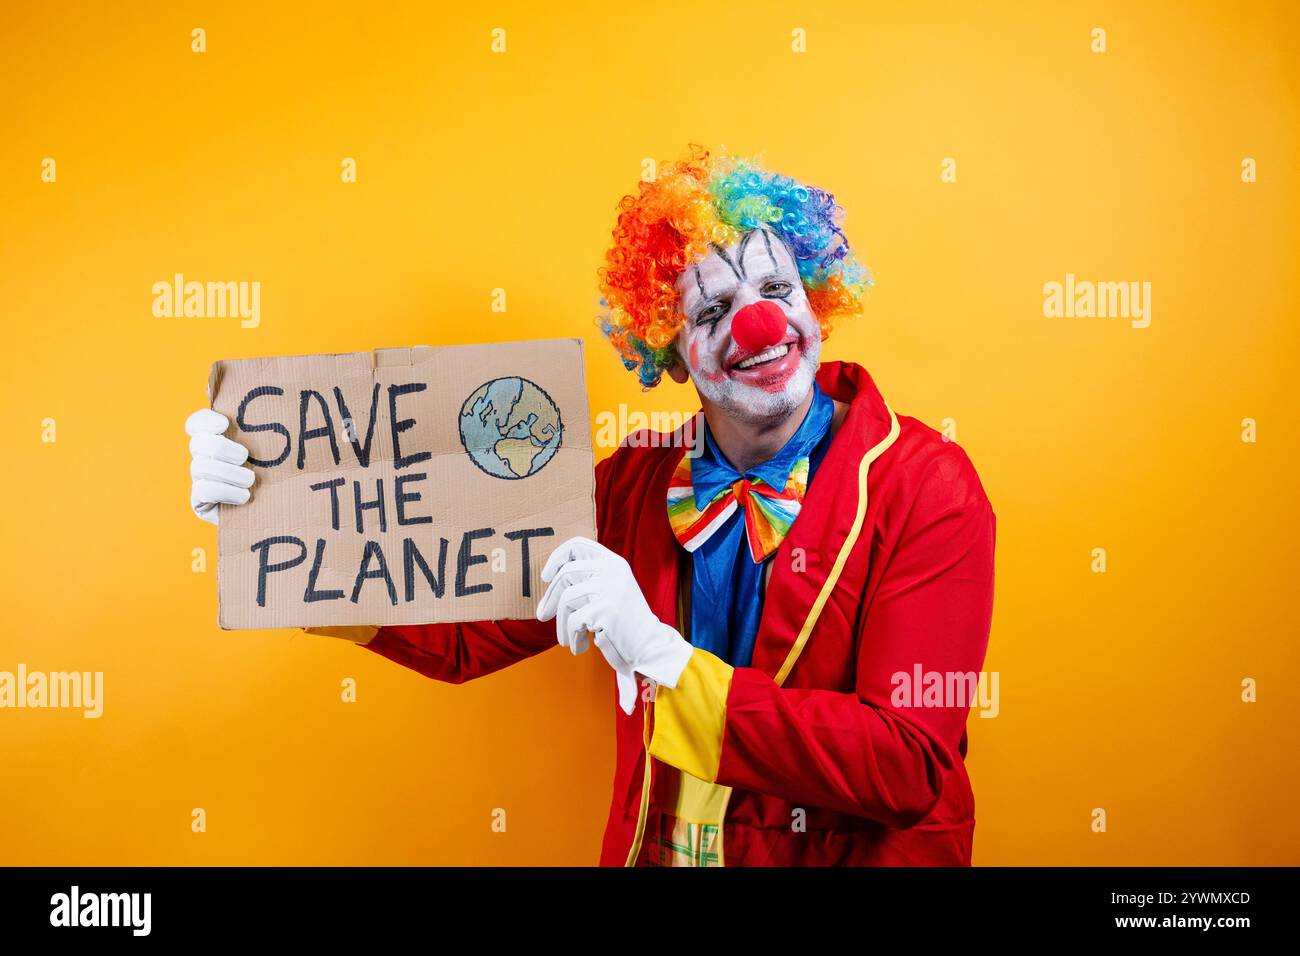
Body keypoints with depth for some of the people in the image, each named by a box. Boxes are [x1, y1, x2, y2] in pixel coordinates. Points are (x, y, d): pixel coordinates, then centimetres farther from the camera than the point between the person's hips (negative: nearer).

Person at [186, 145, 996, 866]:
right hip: (650, 849, 3)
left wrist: (664, 659, -23)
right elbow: (464, 634, 0)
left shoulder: (923, 487, -9)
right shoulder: (639, 484, 1)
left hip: (863, 850, -2)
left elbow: (910, 764, -16)